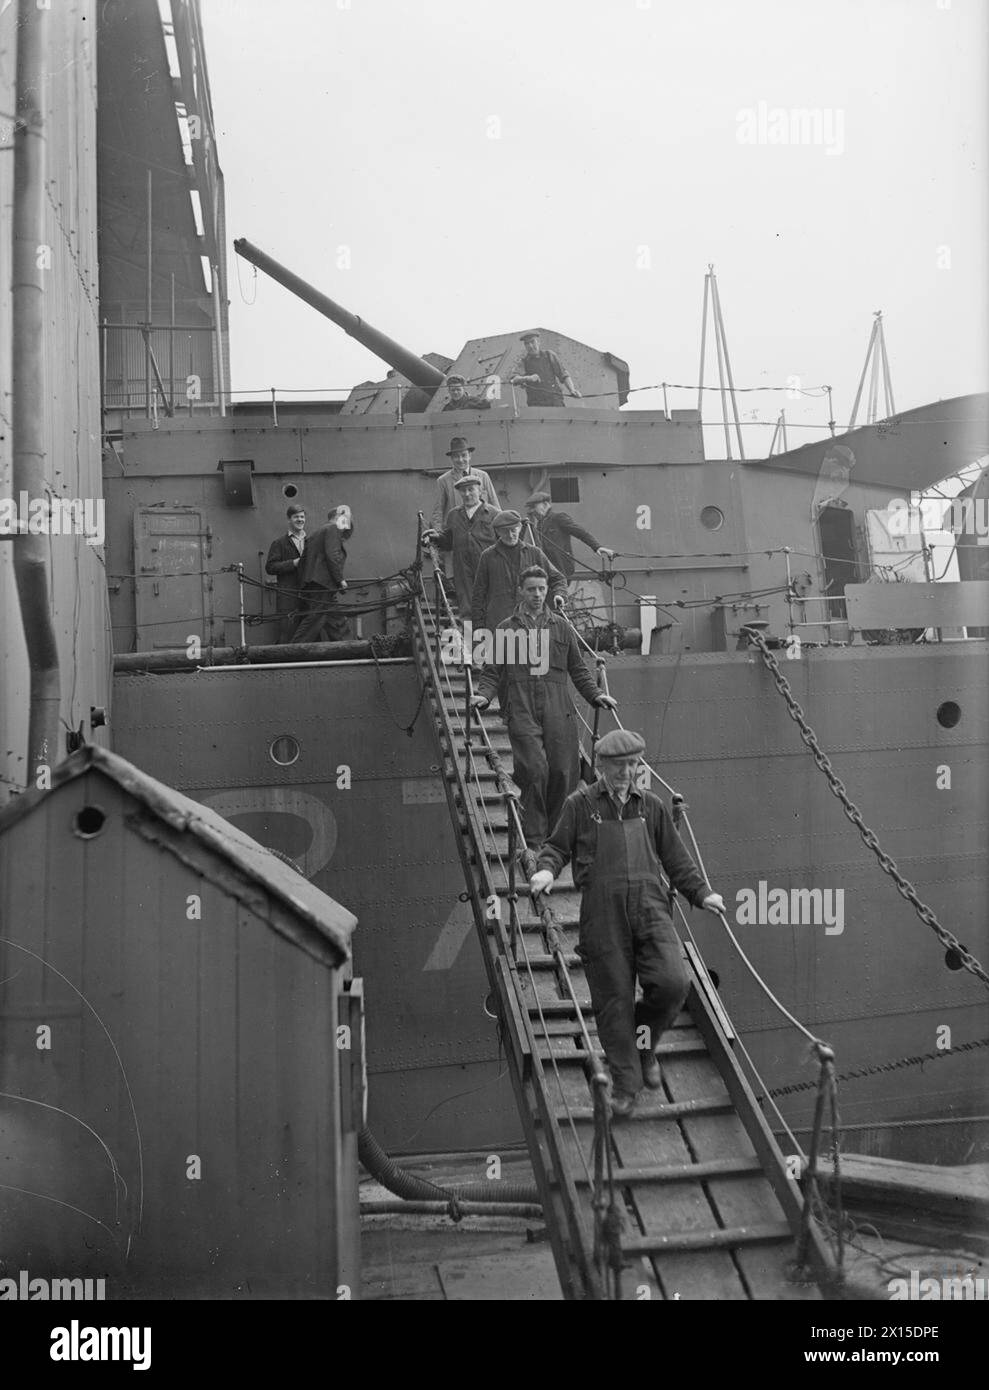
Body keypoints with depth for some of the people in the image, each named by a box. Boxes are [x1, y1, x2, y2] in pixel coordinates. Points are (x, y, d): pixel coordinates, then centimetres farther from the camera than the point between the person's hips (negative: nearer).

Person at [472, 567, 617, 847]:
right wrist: (484, 695, -7)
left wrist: (595, 695, 9)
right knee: (535, 770, -16)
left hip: (558, 711, 3)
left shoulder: (560, 626, 17)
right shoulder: (506, 628, 11)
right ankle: (534, 840, -7)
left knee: (562, 773, -2)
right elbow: (492, 671, 10)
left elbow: (577, 668, 21)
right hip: (521, 712, -3)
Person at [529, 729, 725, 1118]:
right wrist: (546, 869, -9)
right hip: (603, 912, -2)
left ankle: (644, 1043, 16)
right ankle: (625, 1084, 12)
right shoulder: (580, 804, 8)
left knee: (672, 983, -14)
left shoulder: (651, 806, 17)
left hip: (650, 907, 2)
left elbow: (675, 857, 23)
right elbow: (557, 846, 11)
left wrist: (701, 893, 17)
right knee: (614, 998, -1)